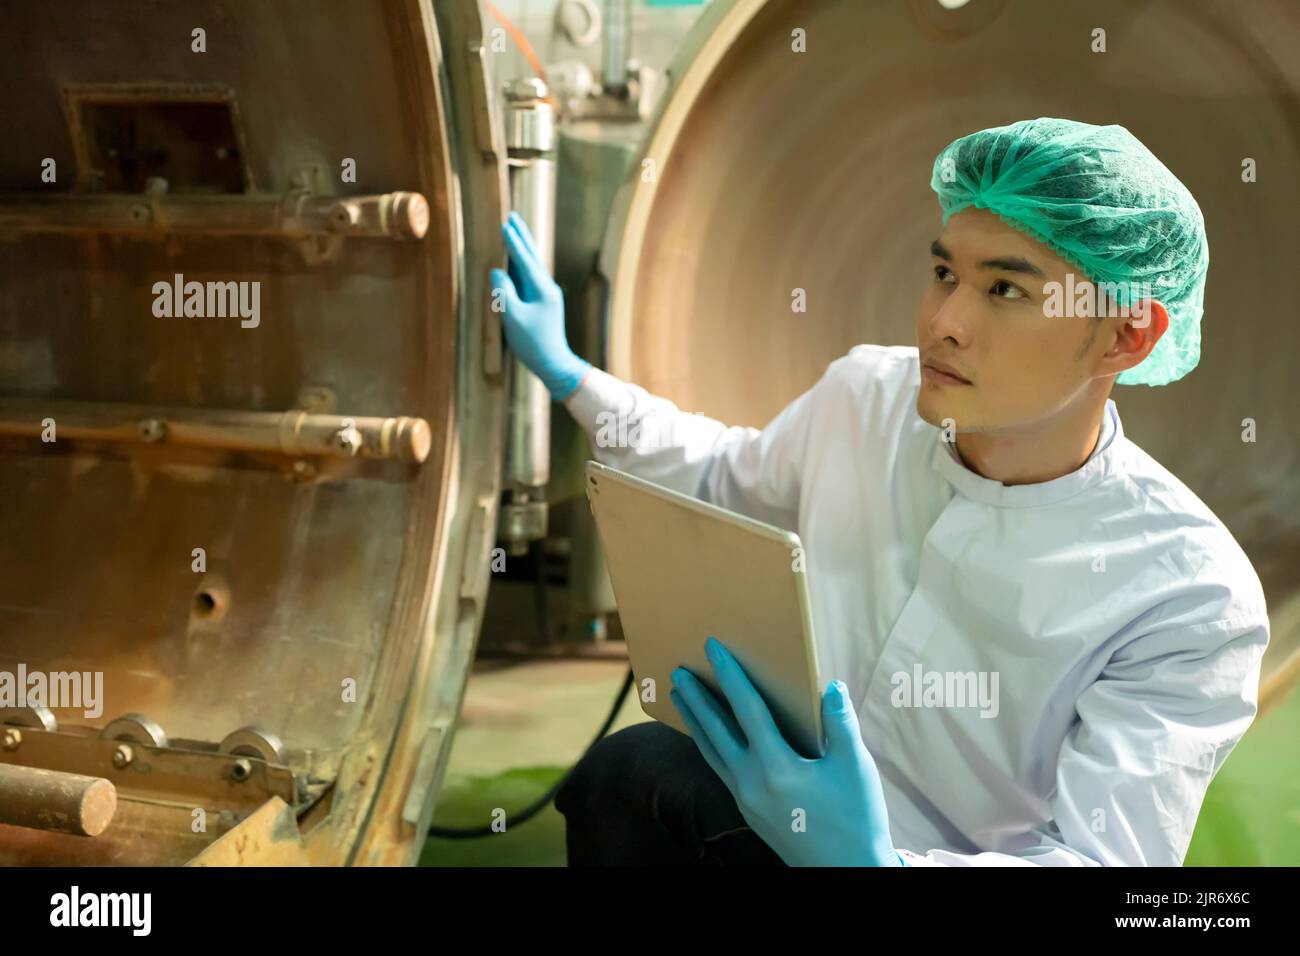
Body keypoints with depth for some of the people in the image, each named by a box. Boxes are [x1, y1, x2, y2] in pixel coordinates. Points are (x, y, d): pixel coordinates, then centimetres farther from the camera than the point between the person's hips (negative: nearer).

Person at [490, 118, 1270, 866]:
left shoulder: (1191, 600, -20)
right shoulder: (866, 396, -4)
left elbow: (1098, 852, -25)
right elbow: (725, 480, 17)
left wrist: (874, 860, -42)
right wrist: (564, 370, 12)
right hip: (796, 812, 4)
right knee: (635, 769, -27)